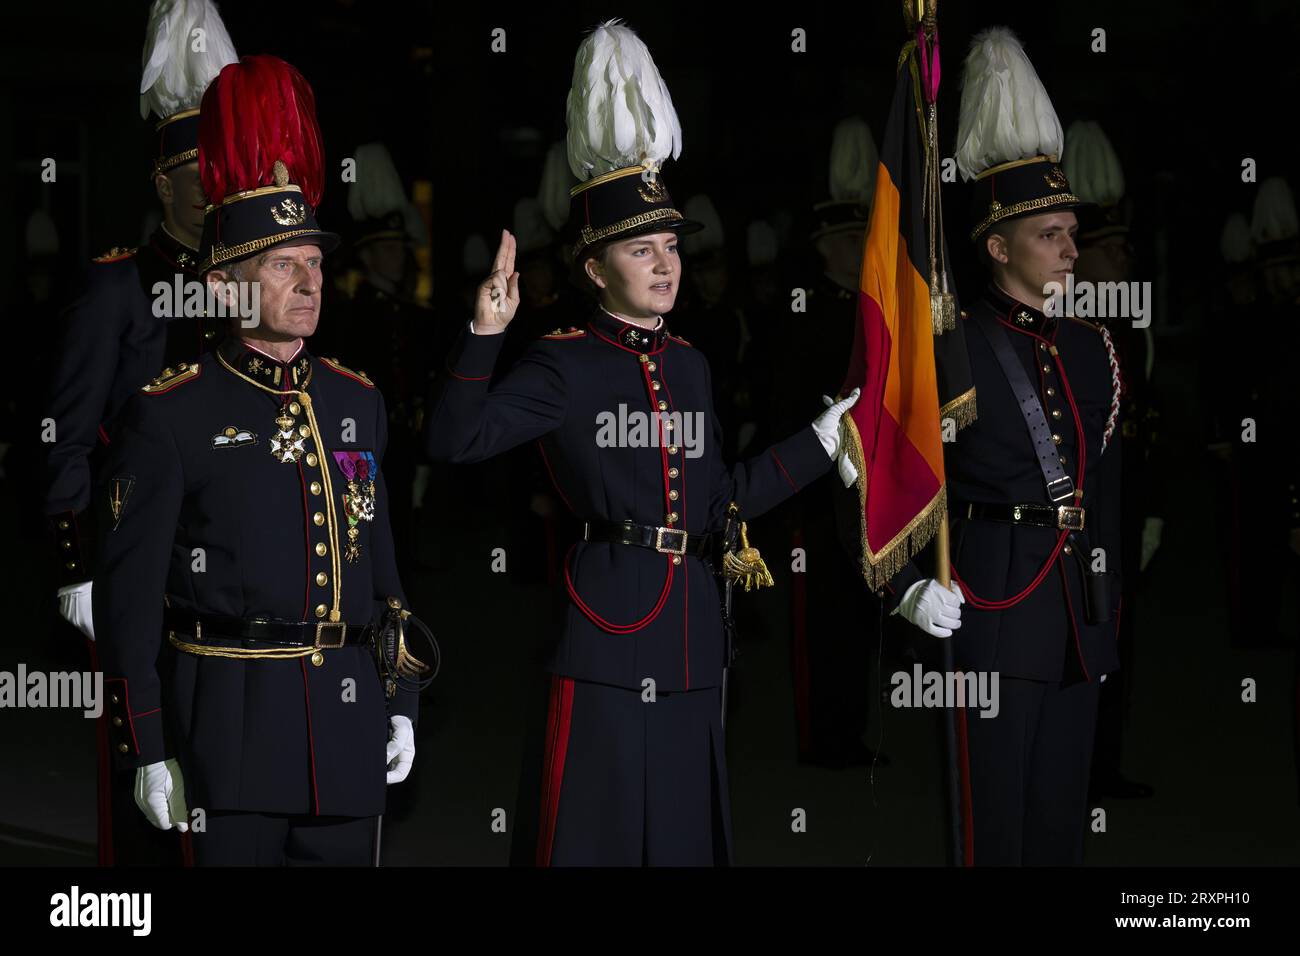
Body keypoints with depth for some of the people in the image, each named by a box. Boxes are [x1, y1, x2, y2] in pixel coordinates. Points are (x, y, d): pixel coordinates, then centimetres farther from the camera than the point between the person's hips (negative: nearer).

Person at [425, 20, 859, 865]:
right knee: (593, 825, -3)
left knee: (685, 827, 10)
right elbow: (458, 439, -15)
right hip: (604, 624, -6)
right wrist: (485, 334, -25)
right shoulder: (566, 364, -4)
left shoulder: (690, 365, 15)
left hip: (691, 633, 6)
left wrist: (823, 442, 22)